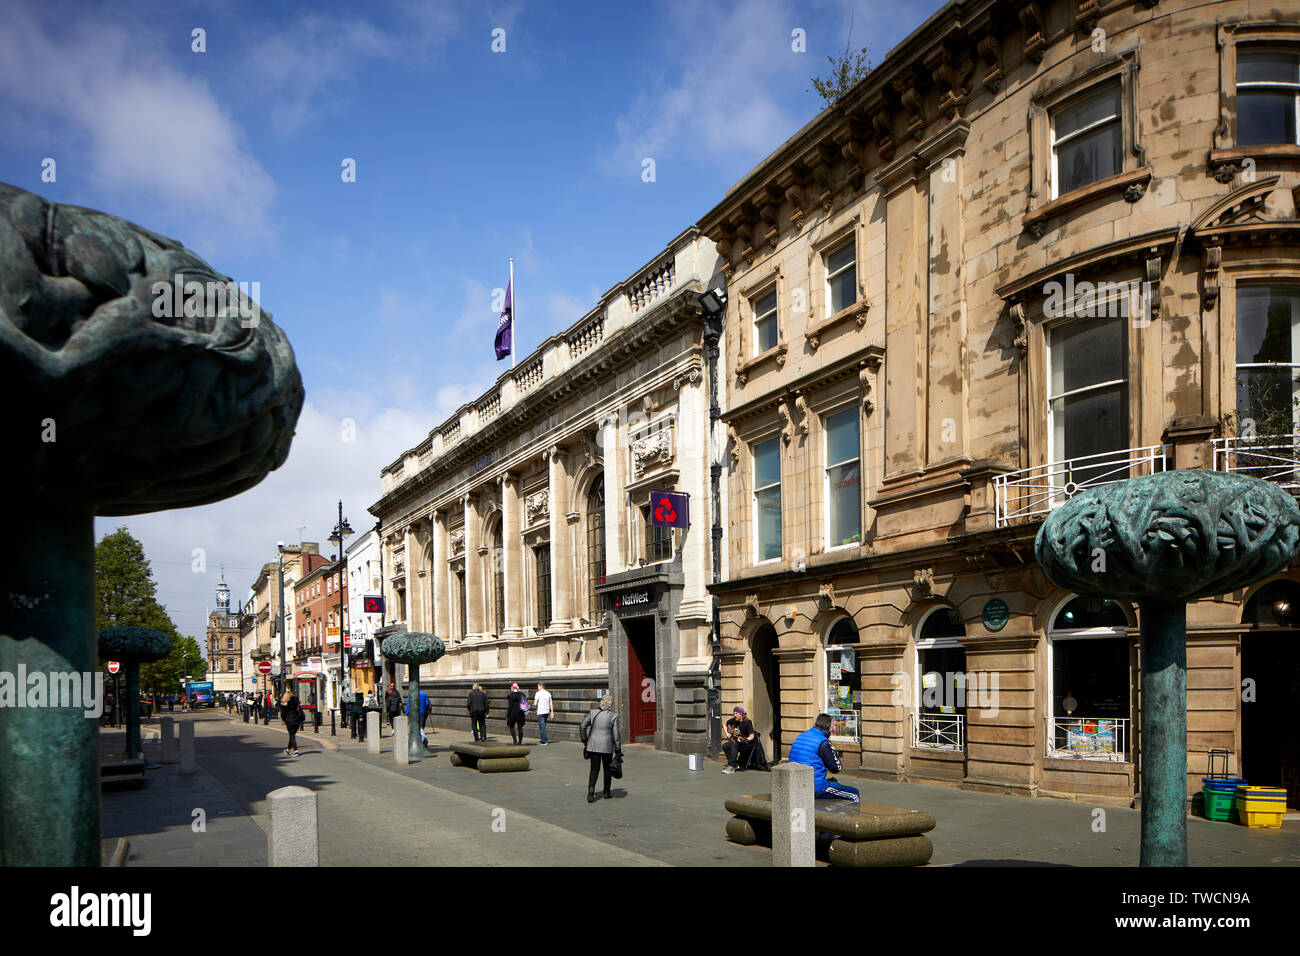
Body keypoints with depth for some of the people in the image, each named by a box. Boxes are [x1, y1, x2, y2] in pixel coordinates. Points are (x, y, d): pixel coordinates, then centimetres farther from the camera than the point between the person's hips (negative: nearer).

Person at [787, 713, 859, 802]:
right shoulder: (823, 742, -14)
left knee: (834, 781, 32)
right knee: (854, 794, 3)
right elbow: (836, 768, -8)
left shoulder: (800, 737, 10)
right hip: (815, 789, -8)